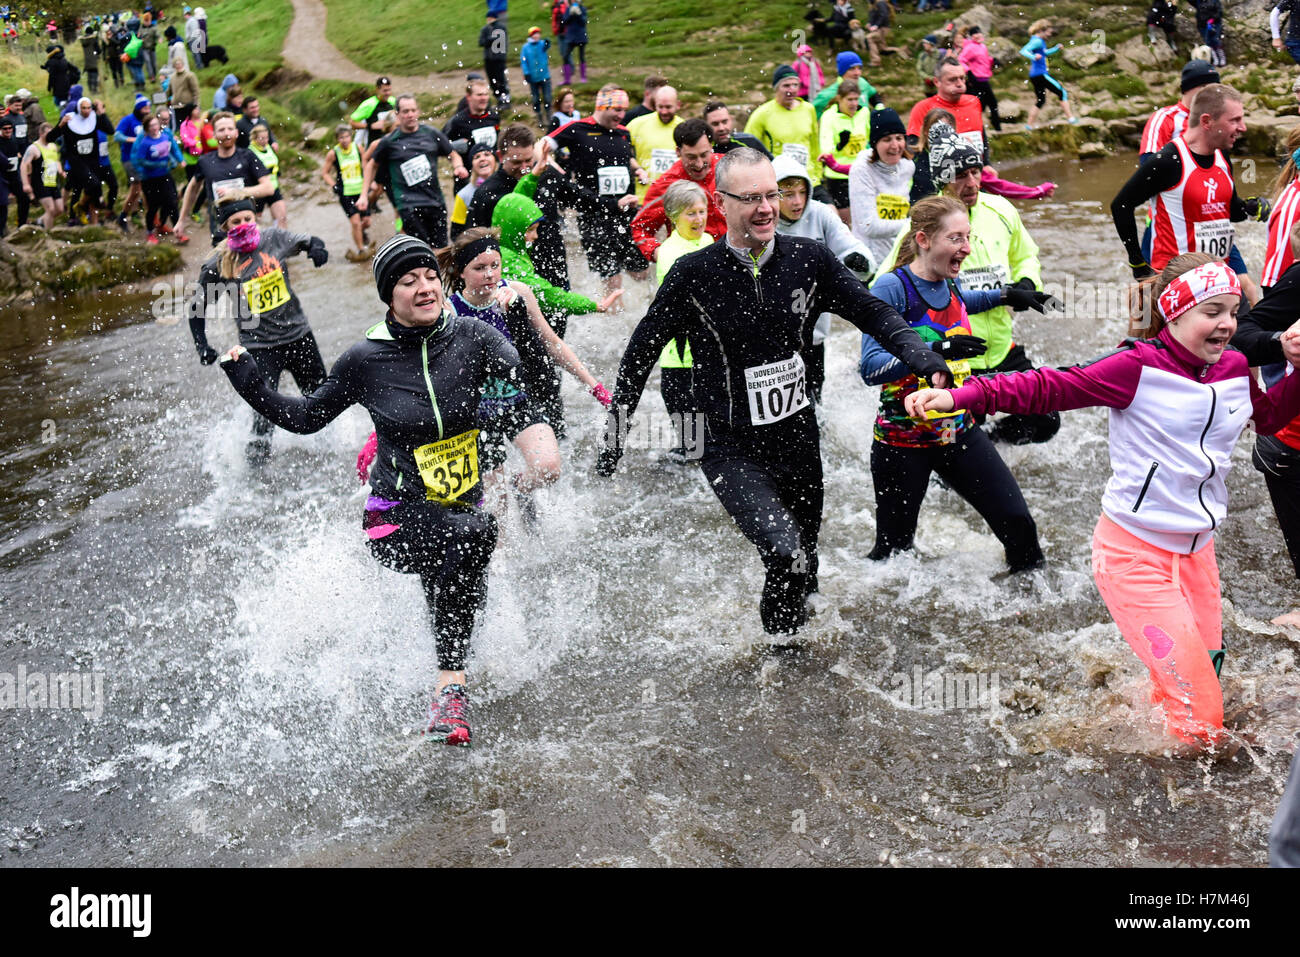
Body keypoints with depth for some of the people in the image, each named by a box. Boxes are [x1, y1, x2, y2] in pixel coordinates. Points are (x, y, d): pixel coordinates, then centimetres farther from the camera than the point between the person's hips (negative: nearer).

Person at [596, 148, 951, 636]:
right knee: (786, 555, -22)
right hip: (733, 451, -4)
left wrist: (924, 360, -9)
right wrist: (614, 435, 3)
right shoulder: (693, 274, -8)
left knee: (804, 569, 17)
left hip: (799, 439, 4)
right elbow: (642, 351, 2)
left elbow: (873, 313, 7)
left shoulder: (809, 259, -1)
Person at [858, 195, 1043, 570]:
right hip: (903, 441, -6)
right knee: (893, 551, 6)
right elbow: (870, 368, -28)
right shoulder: (892, 287, -18)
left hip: (958, 431, 6)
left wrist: (1003, 295, 18)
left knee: (1019, 524, -1)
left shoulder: (950, 284, 3)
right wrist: (938, 349, -37)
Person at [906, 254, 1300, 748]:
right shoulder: (1139, 366, -13)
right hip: (1135, 554, -7)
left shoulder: (1235, 369, 6)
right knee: (1198, 717, -9)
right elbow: (1051, 387, -18)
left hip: (1197, 552, 7)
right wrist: (961, 395, -28)